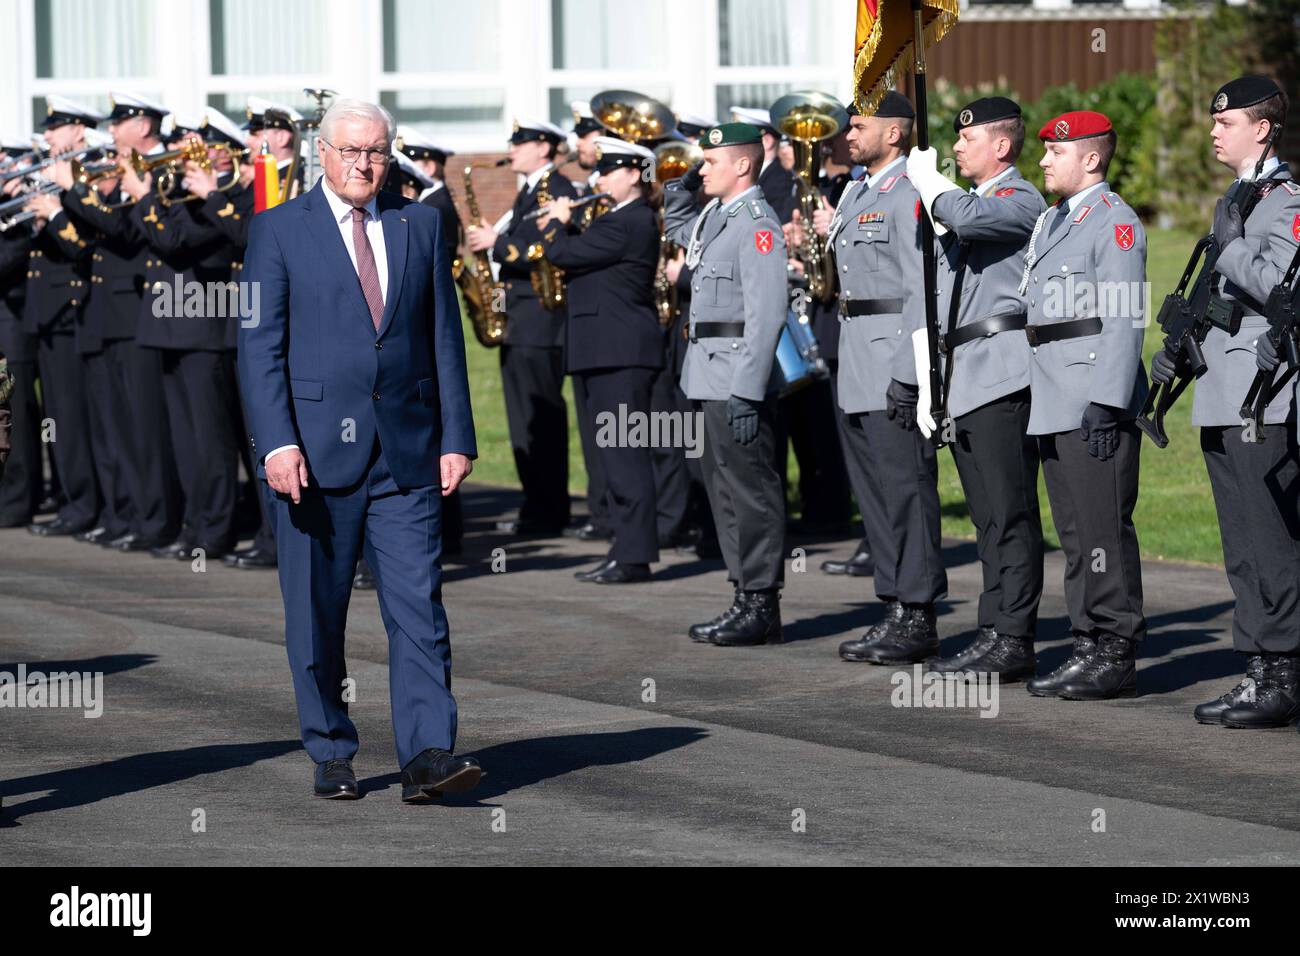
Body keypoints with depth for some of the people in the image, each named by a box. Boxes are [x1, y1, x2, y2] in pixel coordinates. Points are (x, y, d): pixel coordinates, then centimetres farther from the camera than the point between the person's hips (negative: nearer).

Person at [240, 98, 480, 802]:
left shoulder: (420, 226, 12)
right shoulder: (278, 231, 2)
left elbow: (444, 339, 12)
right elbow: (259, 346, -3)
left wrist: (456, 438, 4)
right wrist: (276, 442, -14)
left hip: (407, 452, 2)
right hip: (315, 452, -2)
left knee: (418, 604, -7)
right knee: (316, 612, 4)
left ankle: (427, 755, -10)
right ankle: (331, 756, 15)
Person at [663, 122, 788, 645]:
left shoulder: (757, 223, -15)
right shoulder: (715, 217, 14)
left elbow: (767, 314, -21)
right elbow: (675, 229, 38)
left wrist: (746, 392, -24)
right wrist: (683, 185, 17)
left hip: (738, 382, -10)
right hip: (712, 381, 10)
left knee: (750, 491, -5)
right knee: (726, 489, 13)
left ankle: (761, 607, -1)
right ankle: (746, 598, 19)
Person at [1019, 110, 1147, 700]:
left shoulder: (1115, 223, -9)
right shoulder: (1051, 222, 19)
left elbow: (1123, 320, -16)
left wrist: (1106, 403, -21)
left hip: (1096, 406, -9)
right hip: (1053, 408, 9)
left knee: (1104, 530, -7)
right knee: (1074, 533, 11)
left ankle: (1117, 654, -4)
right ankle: (1089, 647, 16)